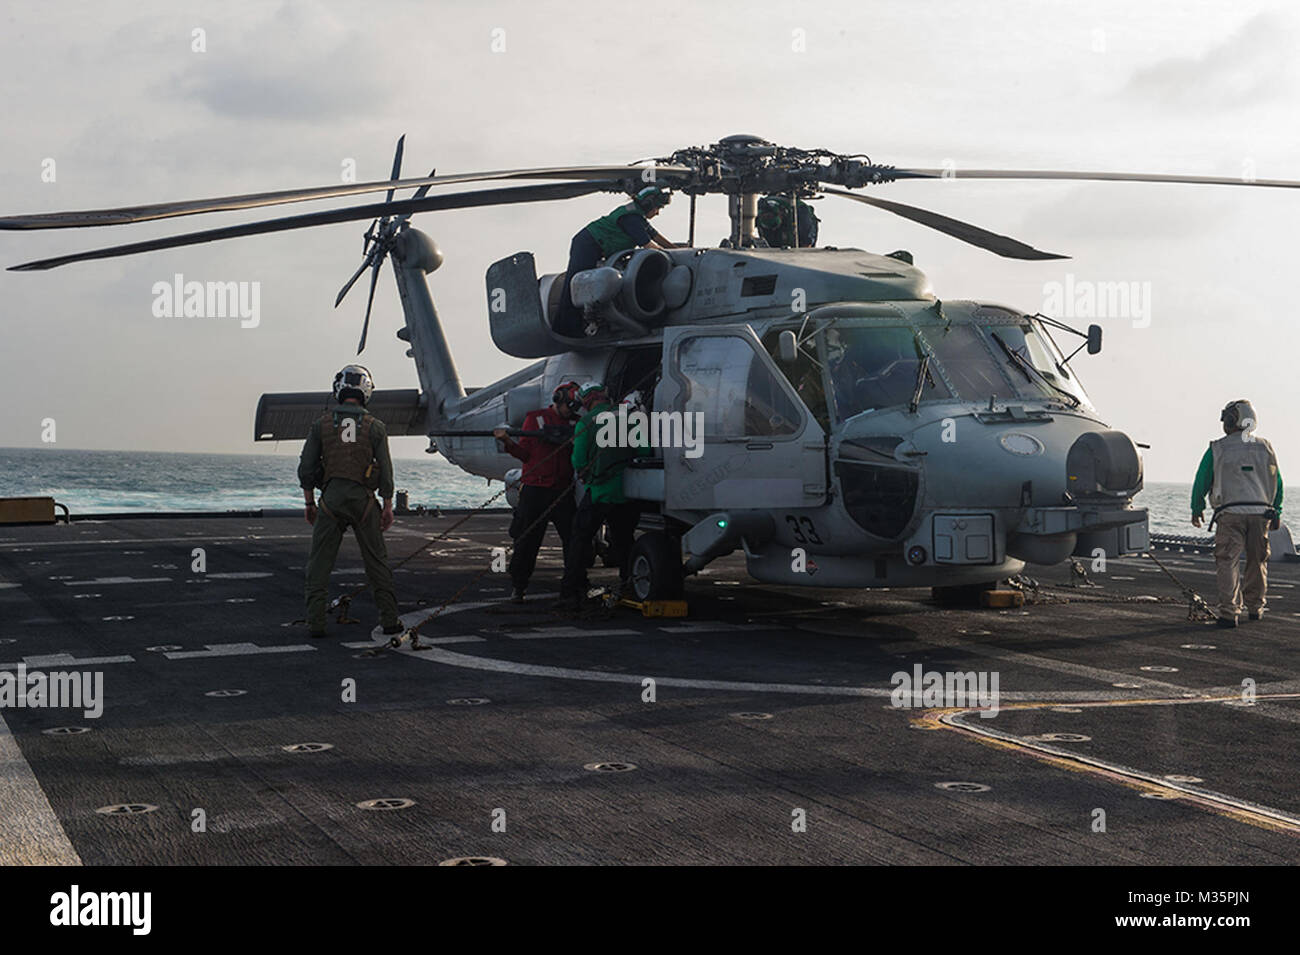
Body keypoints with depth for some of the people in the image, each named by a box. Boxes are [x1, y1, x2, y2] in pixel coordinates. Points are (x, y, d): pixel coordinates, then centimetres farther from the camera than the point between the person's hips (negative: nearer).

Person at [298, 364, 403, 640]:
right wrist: (388, 507, 7)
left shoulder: (321, 424, 1)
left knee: (319, 565, 7)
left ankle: (316, 623, 2)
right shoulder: (375, 426, -1)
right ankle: (389, 620, 13)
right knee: (377, 562, 10)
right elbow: (385, 470, -1)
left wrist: (310, 504, 11)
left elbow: (306, 469, 2)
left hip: (330, 499, 0)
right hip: (363, 500, 0)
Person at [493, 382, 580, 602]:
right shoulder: (535, 418, 6)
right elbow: (524, 453, 2)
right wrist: (507, 441, -13)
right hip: (535, 488, -2)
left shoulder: (575, 424, 13)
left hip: (562, 491, 2)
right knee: (527, 540, 0)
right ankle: (518, 587, 10)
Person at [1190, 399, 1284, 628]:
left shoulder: (1217, 448, 1)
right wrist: (1277, 512, 22)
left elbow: (1202, 481, 5)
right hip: (1261, 512, 3)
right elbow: (1277, 482, 15)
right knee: (1257, 561, 16)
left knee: (1228, 562, -2)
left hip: (1231, 514, -3)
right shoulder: (1265, 447, 10)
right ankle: (1255, 607, 27)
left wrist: (1196, 509, 18)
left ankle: (1229, 613, -11)